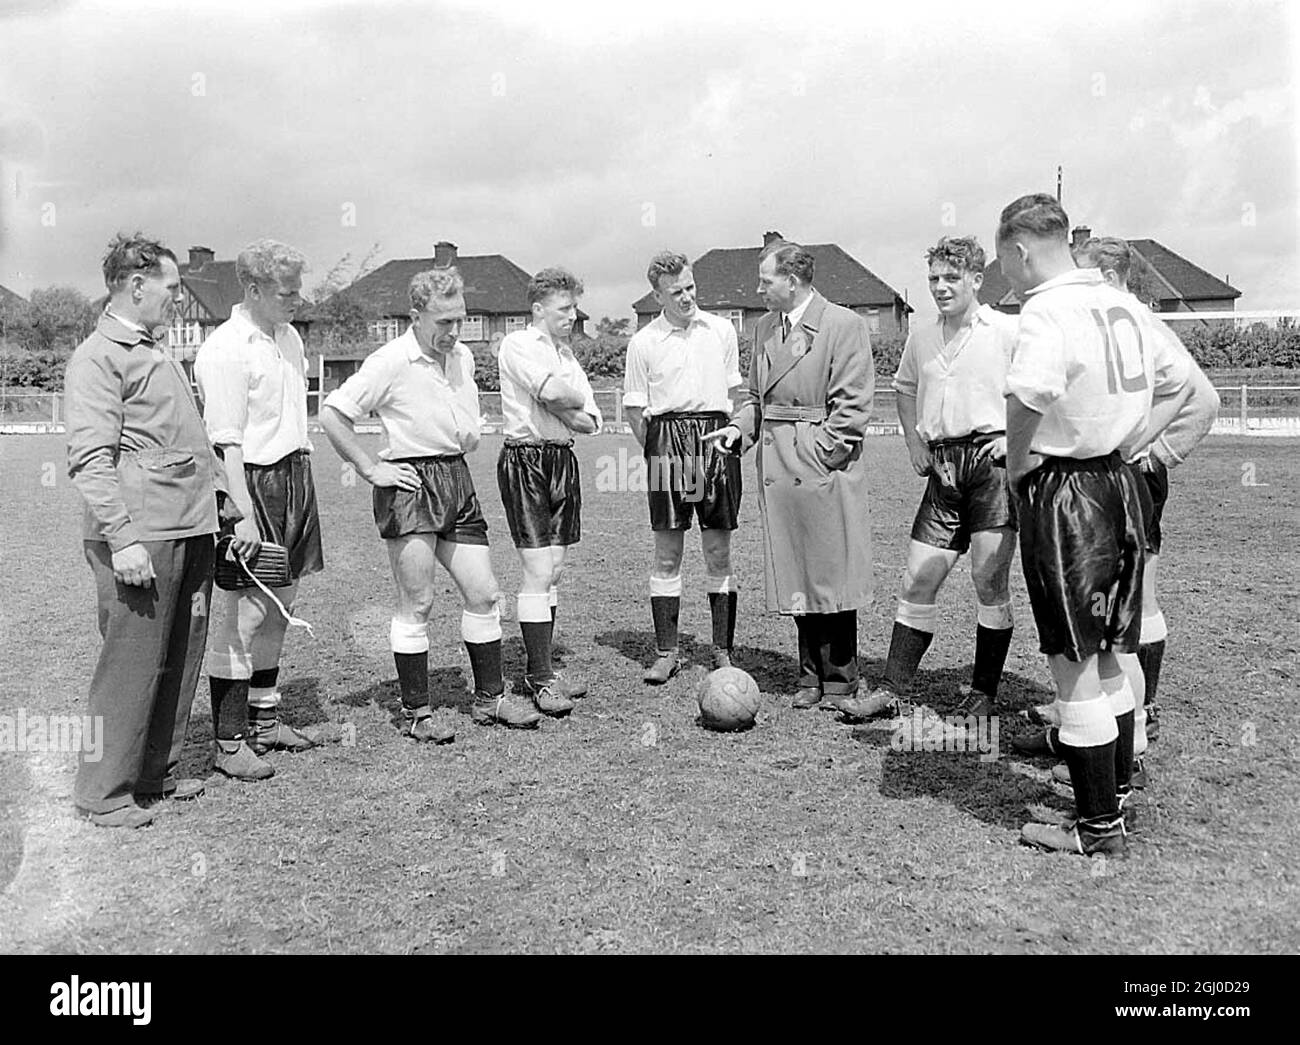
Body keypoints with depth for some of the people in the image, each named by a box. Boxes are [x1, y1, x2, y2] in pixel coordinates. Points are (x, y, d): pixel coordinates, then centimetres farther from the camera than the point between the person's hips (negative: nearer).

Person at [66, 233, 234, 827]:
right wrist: (123, 538, -22)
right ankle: (104, 793, 8)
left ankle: (157, 773, 25)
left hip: (192, 532, 9)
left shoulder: (159, 354, 21)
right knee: (131, 664, -4)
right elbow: (90, 459, -16)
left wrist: (217, 494, 20)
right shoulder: (97, 358, -8)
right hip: (140, 538, -9)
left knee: (180, 661, 13)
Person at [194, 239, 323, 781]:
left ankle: (264, 719, 28)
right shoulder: (225, 349, -14)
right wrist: (243, 513, -24)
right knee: (242, 611, -4)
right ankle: (229, 742, 4)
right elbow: (226, 441, -19)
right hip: (252, 481, -8)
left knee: (277, 604, 15)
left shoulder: (289, 336, 13)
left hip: (295, 476, 9)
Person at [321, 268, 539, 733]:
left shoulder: (463, 358, 12)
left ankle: (489, 698, 20)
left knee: (484, 594, 8)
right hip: (410, 485, -7)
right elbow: (331, 415, -12)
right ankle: (416, 711, 9)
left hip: (458, 478, 7)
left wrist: (470, 433, 12)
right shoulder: (390, 362, -10)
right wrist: (372, 470, -12)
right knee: (417, 603, -2)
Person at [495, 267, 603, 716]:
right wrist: (575, 401, -2)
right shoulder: (518, 345, -4)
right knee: (538, 572, -10)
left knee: (553, 571, 10)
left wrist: (560, 406, -8)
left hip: (563, 460, 8)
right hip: (525, 460, -8)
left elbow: (590, 421, 11)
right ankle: (539, 681, -6)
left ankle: (541, 670, 19)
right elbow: (552, 391, -22)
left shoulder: (566, 353, 19)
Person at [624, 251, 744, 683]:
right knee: (666, 554, 2)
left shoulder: (722, 330, 9)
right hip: (667, 440, -1)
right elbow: (635, 408, 6)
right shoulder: (643, 341, 3)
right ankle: (665, 652, 10)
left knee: (719, 553, 4)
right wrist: (657, 449, -1)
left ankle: (723, 650, 13)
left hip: (716, 439, 1)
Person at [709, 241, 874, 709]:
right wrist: (740, 427, 4)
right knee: (795, 578, 9)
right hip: (777, 470, 6)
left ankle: (839, 678, 13)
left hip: (824, 467, -6)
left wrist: (822, 453, -13)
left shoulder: (843, 325, -5)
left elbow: (853, 403, -9)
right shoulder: (765, 328, 16)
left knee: (831, 576, 0)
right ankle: (811, 675, 20)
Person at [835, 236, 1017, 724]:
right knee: (917, 582, 4)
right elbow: (905, 387, 30)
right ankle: (892, 691, 10)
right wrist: (914, 443, 18)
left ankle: (984, 693, 14)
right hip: (943, 468, 5)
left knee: (990, 581, 0)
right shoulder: (920, 338, 12)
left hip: (991, 460, -5)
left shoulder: (1008, 332, -5)